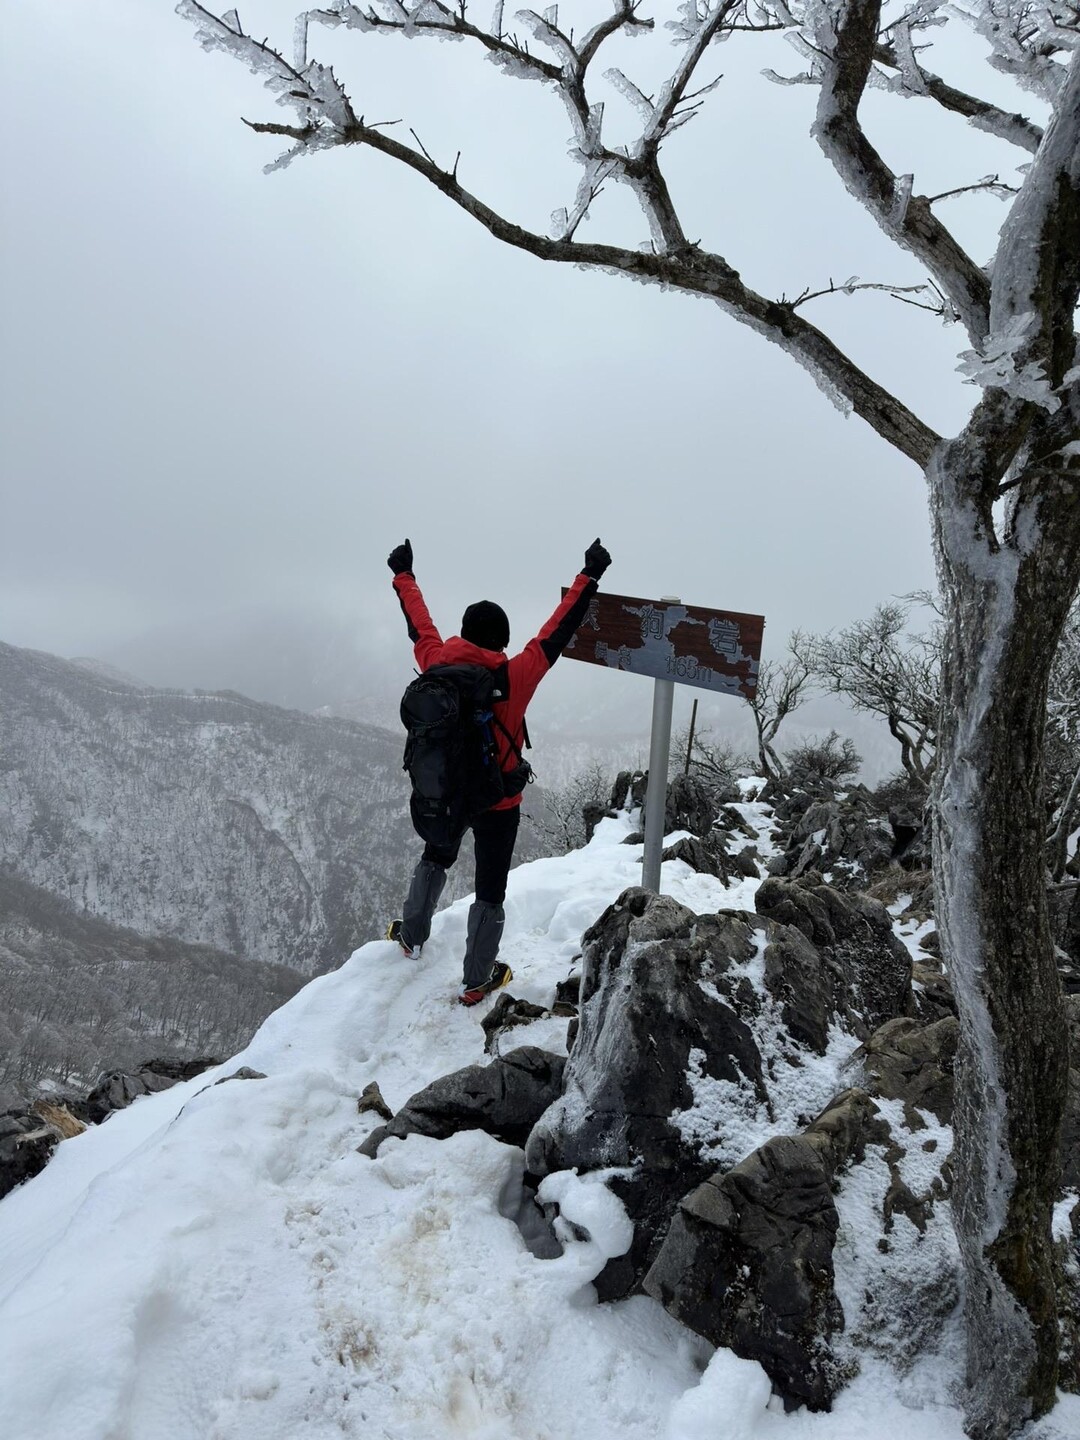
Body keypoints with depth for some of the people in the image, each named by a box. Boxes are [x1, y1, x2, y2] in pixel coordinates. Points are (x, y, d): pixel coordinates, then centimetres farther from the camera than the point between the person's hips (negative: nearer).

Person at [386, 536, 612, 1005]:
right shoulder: (514, 677, -24)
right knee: (489, 890, 12)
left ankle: (412, 935, 46)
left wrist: (403, 574, 19)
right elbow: (557, 632, -18)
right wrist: (589, 577, -10)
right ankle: (475, 981, 23)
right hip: (497, 803, -4)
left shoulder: (436, 664, -14)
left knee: (435, 858, 31)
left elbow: (419, 625, 3)